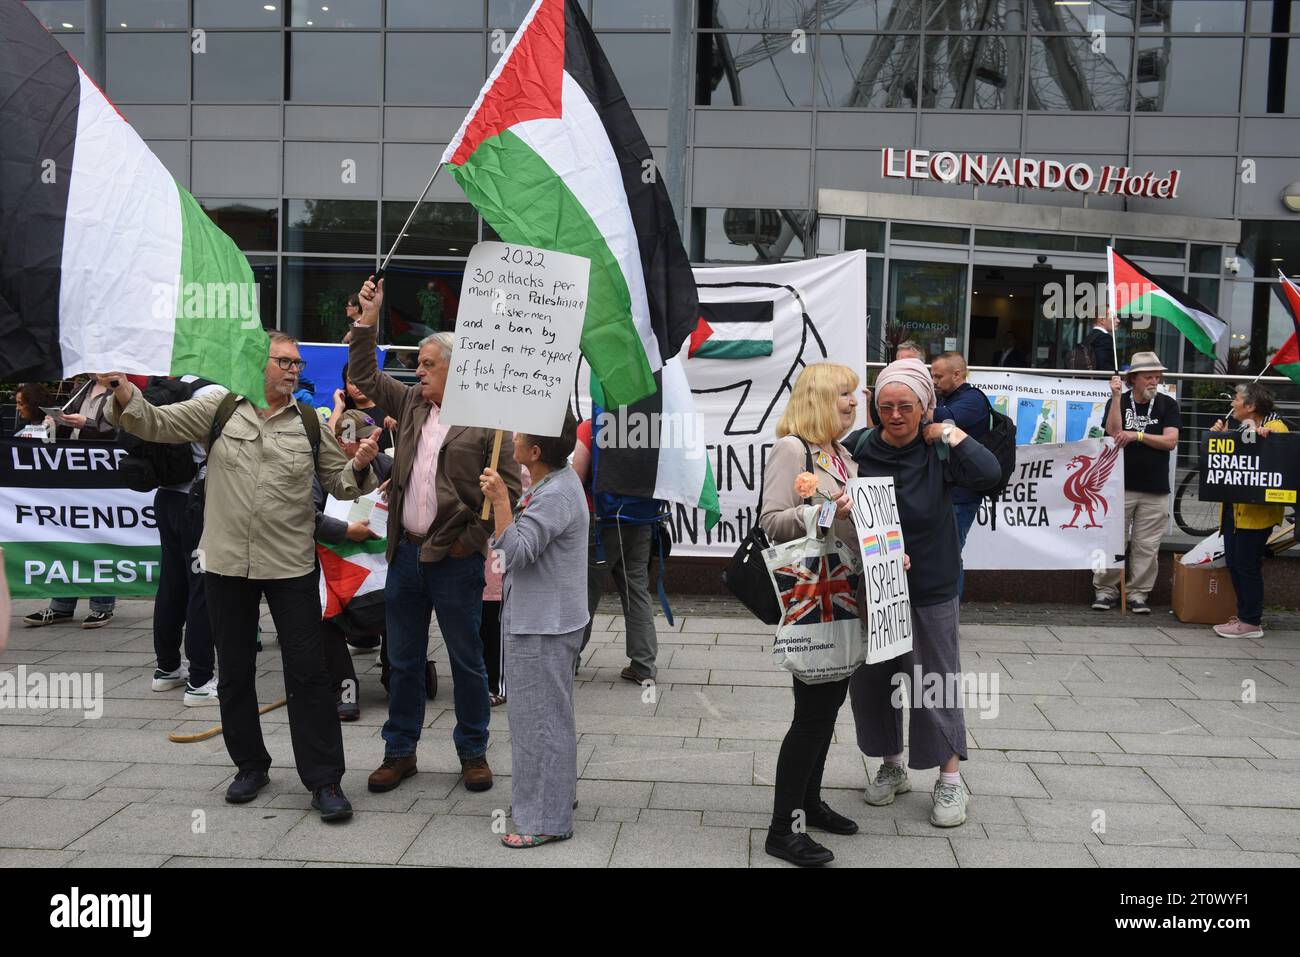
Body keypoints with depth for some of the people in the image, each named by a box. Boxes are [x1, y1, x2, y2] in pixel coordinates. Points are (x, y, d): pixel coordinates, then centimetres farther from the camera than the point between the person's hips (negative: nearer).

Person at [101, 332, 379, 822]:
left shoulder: (310, 422, 3)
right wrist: (124, 394, -21)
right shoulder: (219, 409, 1)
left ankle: (324, 781, 6)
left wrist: (359, 467, -15)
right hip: (227, 563, 1)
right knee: (235, 671, 13)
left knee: (307, 672, -2)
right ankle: (250, 765, 31)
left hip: (292, 566, -1)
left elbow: (339, 484, 6)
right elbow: (157, 424, -3)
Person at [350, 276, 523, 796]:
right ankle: (400, 751, 26)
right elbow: (365, 377, 17)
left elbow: (509, 489, -9)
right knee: (403, 659, 14)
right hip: (406, 553, 6)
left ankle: (473, 752, 22)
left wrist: (471, 537, -15)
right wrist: (368, 319, 9)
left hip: (455, 559, -5)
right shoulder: (411, 403, 10)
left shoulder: (488, 420, -9)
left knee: (467, 660, 7)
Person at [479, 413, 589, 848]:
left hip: (543, 626, -11)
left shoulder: (555, 495, -24)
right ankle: (557, 792, 38)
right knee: (549, 714, 22)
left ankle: (546, 820, 8)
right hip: (543, 620, 11)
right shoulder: (557, 480, 9)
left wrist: (500, 500, -29)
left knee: (540, 718, -2)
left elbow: (516, 551, -26)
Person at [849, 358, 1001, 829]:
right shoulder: (861, 450, -6)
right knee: (872, 679, 13)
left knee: (935, 682, 5)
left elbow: (987, 474, -27)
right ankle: (891, 766, 34)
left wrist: (950, 433, -19)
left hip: (930, 590, -3)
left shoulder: (939, 450, -10)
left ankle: (950, 780, 22)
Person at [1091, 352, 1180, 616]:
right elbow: (1114, 433, -12)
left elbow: (1170, 441, -4)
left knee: (1147, 546, 2)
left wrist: (1137, 435, -14)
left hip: (1155, 490, 1)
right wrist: (1117, 397, -15)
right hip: (1120, 485, -1)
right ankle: (1105, 590, 9)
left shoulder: (1167, 405, 7)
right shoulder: (1118, 402, 5)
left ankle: (1138, 594, 11)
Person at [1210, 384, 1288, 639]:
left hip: (1256, 510, -8)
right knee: (1233, 562, 12)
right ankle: (1246, 614, 23)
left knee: (1247, 565, -5)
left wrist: (1266, 435, -32)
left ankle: (1251, 622, 3)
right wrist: (1219, 435, 3)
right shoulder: (1236, 428, 17)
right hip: (1233, 508, 8)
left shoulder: (1275, 427, -7)